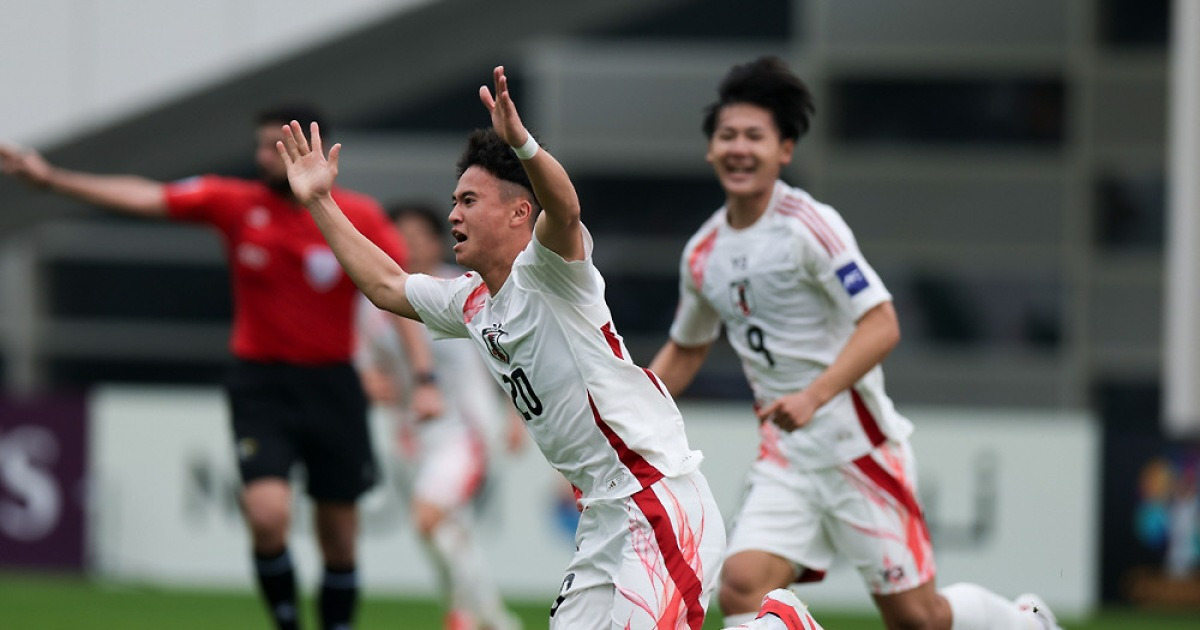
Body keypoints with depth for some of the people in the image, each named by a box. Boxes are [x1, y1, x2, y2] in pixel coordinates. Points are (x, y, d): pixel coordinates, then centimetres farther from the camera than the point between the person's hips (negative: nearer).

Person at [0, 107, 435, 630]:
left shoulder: (361, 217, -4)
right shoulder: (235, 203, -3)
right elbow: (142, 197, -7)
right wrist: (51, 178, -14)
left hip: (332, 386, 1)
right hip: (260, 384, 0)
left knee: (339, 541, 5)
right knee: (268, 514, -20)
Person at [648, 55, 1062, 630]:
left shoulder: (809, 225, -13)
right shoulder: (703, 253, 7)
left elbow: (881, 326, -20)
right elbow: (686, 349, 25)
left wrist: (813, 397, -32)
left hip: (857, 445, -6)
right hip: (785, 457, 6)